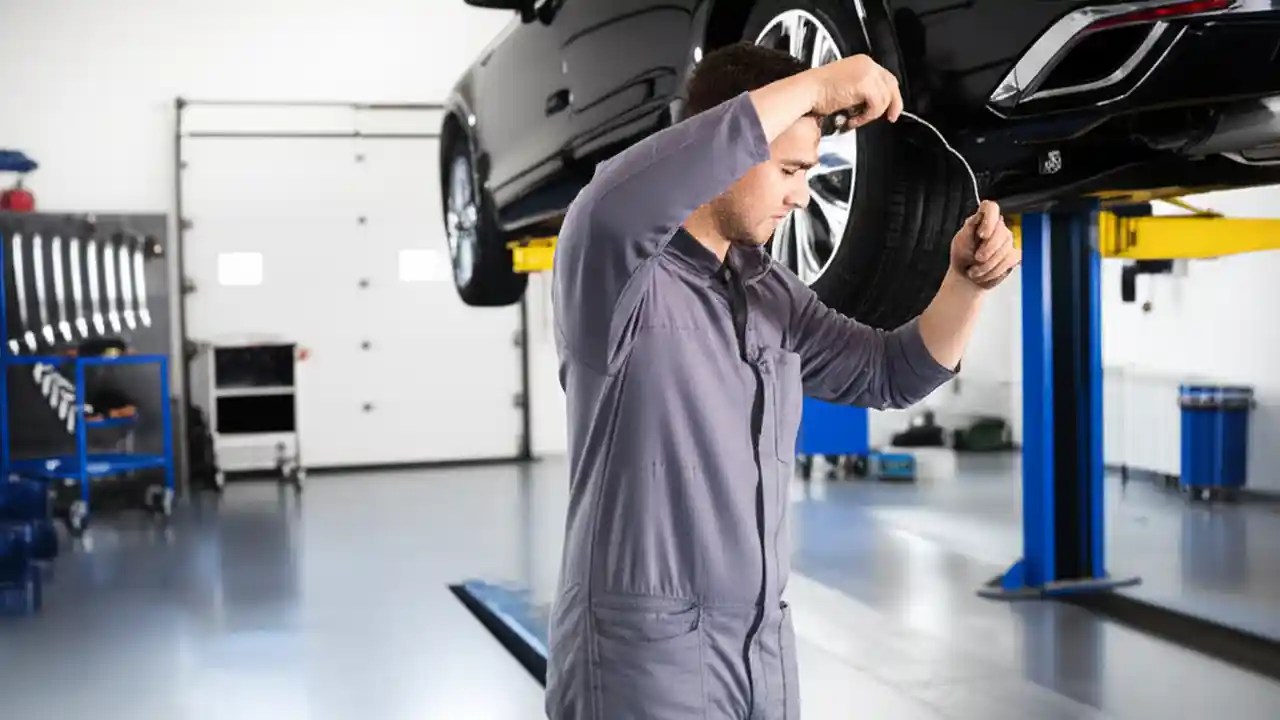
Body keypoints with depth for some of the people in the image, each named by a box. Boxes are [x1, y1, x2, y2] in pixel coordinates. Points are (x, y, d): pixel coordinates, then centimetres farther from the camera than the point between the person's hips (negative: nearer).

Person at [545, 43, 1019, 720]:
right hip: (642, 650, -7)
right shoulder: (619, 276, -14)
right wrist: (815, 86, -30)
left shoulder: (773, 292, 11)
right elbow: (618, 196, -36)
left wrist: (965, 279, -2)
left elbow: (889, 372, 17)